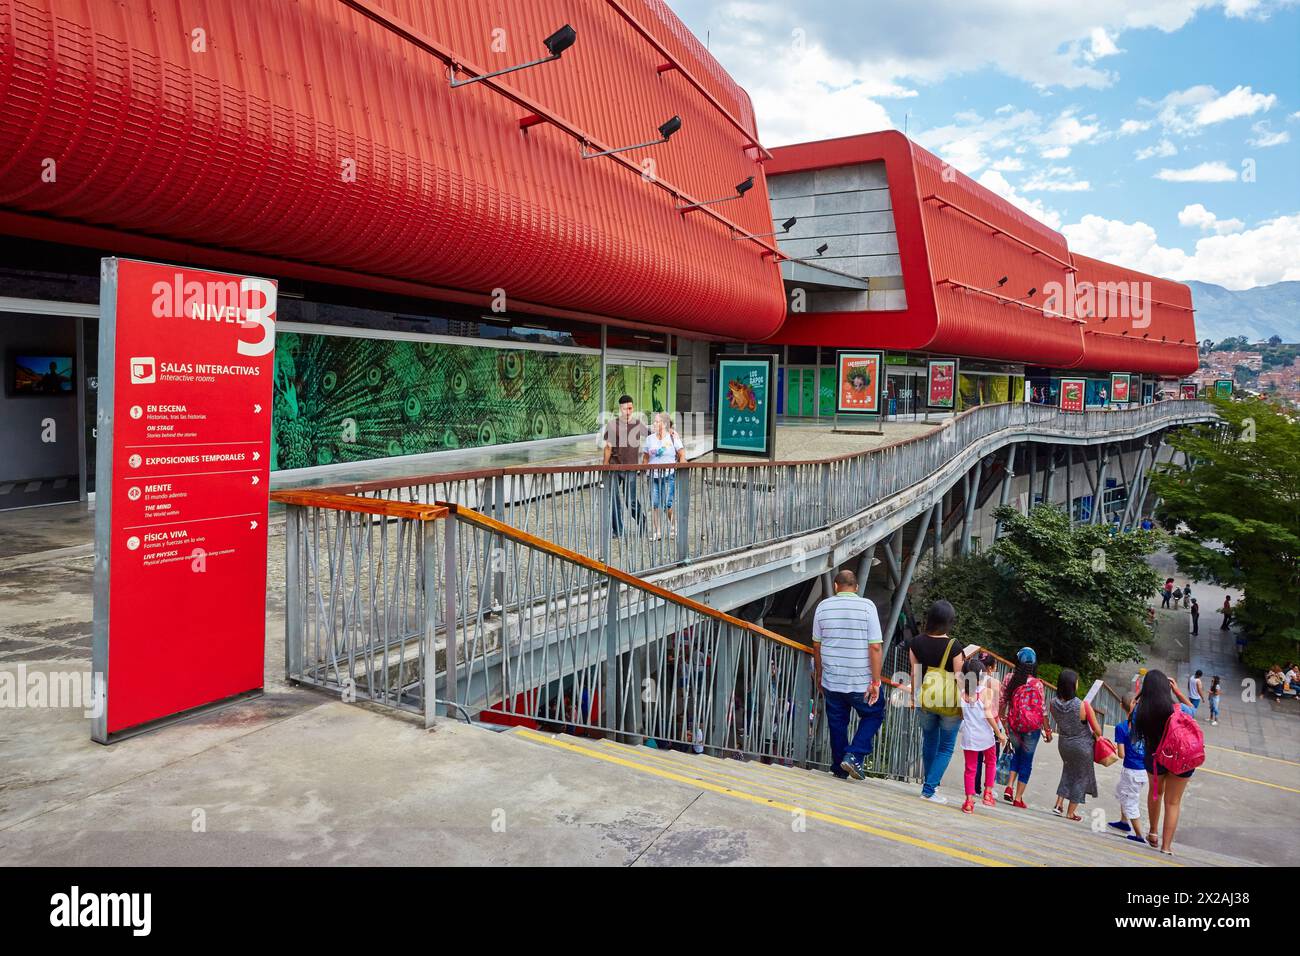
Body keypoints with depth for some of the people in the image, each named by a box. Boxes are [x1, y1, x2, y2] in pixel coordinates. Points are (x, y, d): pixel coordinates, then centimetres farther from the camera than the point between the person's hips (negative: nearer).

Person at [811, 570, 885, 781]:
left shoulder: (823, 606, 2)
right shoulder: (866, 606, -8)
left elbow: (817, 645, 8)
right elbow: (875, 647, -13)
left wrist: (819, 675, 19)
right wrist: (875, 682, -9)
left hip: (831, 681, 3)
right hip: (861, 682, -3)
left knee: (837, 723, 15)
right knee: (873, 715, 18)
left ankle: (839, 769, 21)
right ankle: (854, 756, 4)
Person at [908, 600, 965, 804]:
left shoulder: (917, 642, -6)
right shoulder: (953, 646, -17)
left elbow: (915, 672, 3)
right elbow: (959, 677, -12)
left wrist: (914, 696, 14)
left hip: (926, 700, 4)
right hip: (950, 703, -3)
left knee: (929, 741, 22)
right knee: (946, 747, 10)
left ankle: (930, 783, 33)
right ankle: (930, 788, 2)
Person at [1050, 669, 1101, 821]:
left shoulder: (1054, 703, -15)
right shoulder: (1083, 706, -28)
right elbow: (1097, 730, -16)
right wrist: (1097, 736, 6)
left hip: (1063, 744, 4)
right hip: (1082, 745, -4)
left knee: (1068, 772, 27)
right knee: (1081, 776, 16)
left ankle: (1058, 804, 23)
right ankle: (1070, 813, 25)